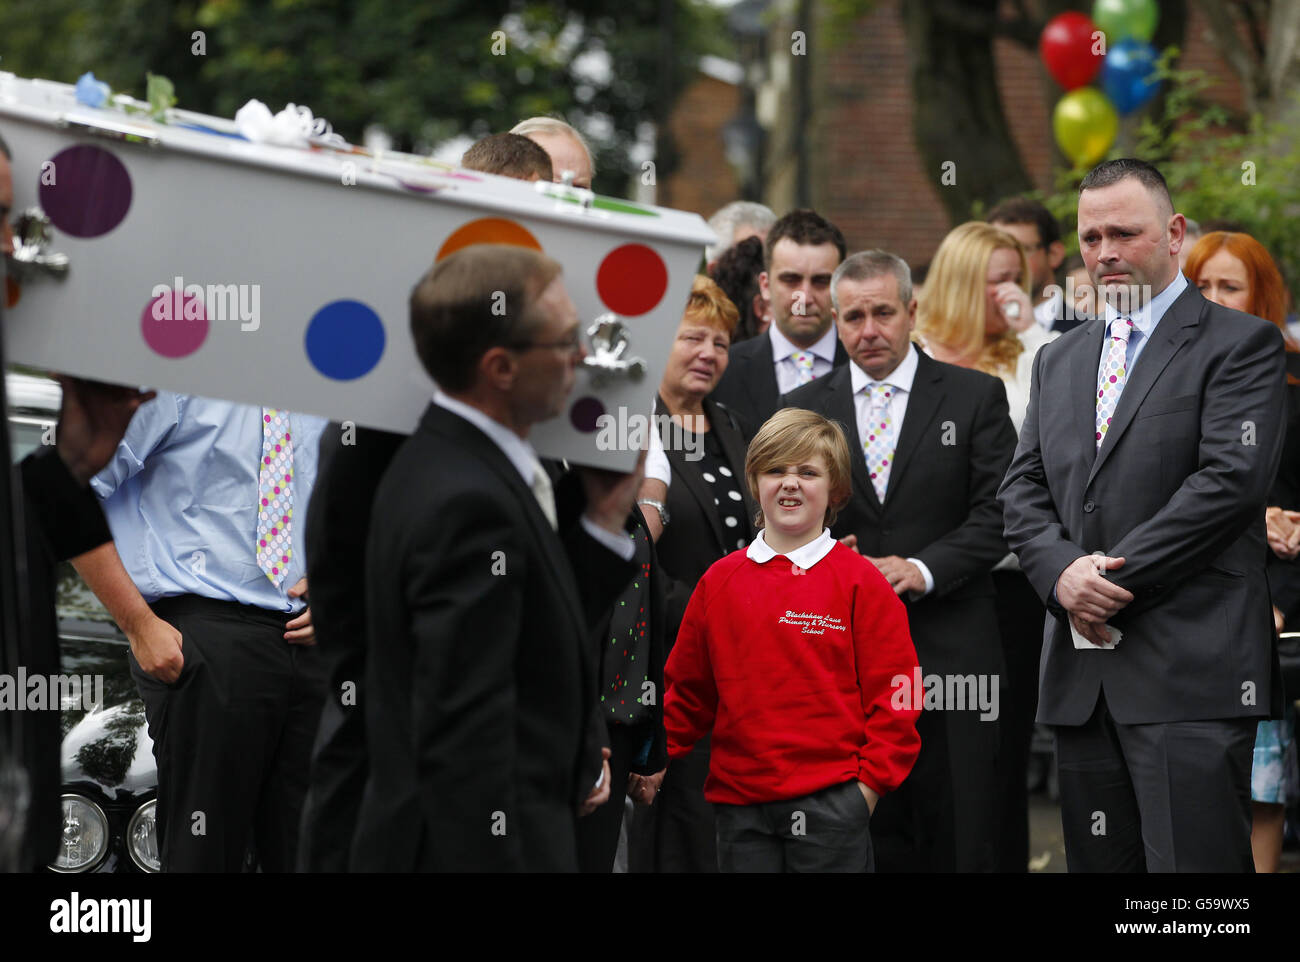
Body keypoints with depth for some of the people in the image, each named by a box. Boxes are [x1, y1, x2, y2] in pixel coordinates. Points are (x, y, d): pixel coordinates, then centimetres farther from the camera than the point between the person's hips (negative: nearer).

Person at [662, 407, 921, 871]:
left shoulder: (859, 582, -2)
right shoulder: (720, 581, 9)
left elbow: (893, 691, -2)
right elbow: (688, 689, 16)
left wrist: (871, 782, -7)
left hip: (830, 801, -3)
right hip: (741, 808, 3)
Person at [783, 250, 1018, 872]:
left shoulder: (975, 396, 5)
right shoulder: (804, 410, 12)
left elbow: (997, 514, -1)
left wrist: (923, 568, -14)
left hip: (950, 654, -2)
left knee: (960, 843, -3)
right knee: (869, 847, 3)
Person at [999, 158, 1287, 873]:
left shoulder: (1239, 345, 1)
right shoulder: (1059, 362, 21)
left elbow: (1230, 478, -11)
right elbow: (1023, 489, 14)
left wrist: (1116, 580, -13)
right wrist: (1063, 571, -8)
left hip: (1191, 678, -6)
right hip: (1081, 678, 6)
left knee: (1194, 866, -12)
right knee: (1100, 865, 5)